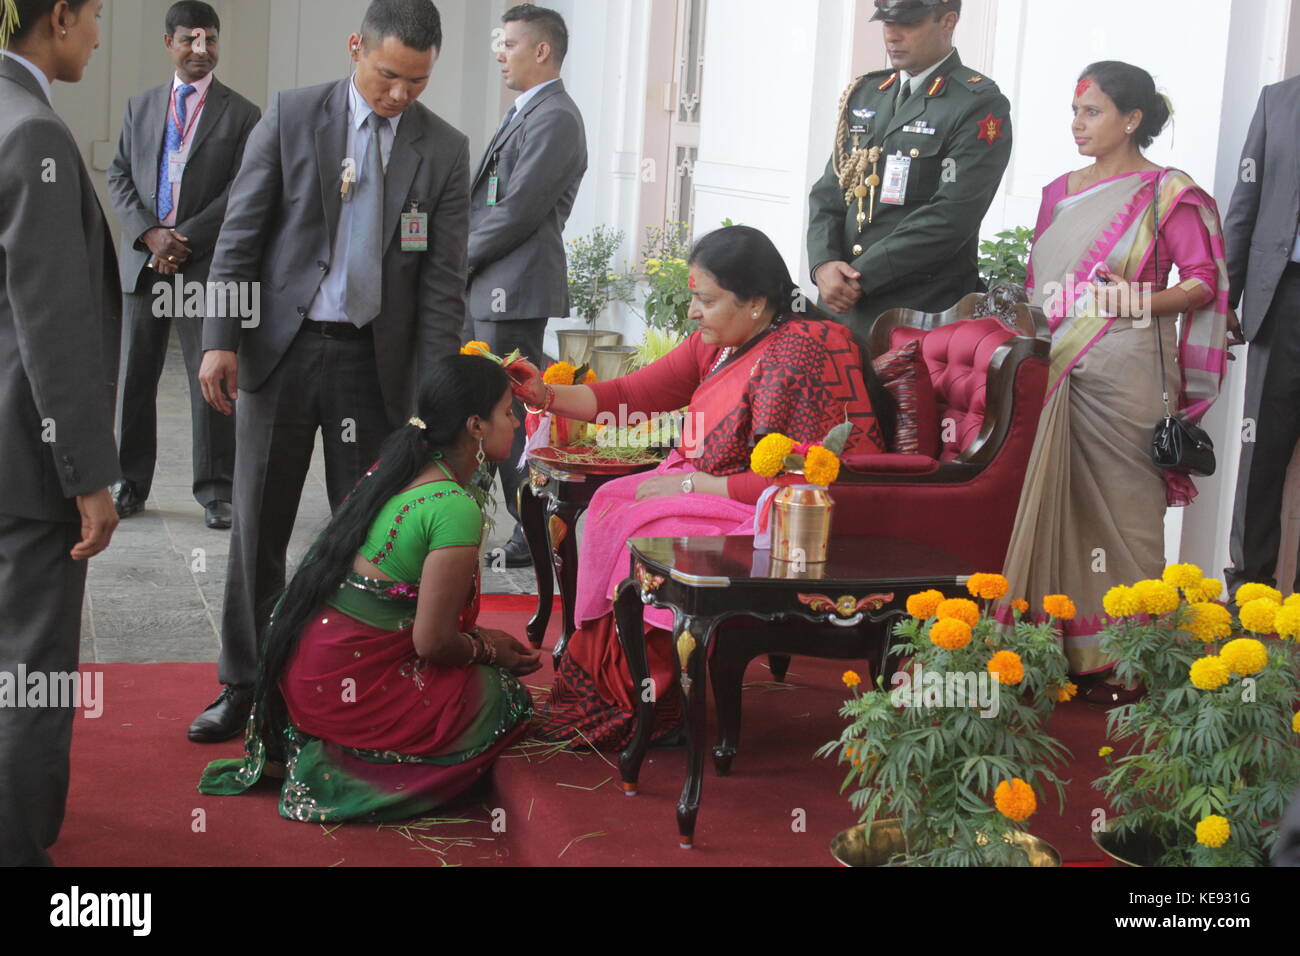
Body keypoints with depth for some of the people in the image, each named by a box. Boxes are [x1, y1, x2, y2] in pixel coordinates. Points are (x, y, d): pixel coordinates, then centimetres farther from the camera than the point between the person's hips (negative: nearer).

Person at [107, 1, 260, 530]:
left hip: (206, 264, -3)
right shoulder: (140, 107, 14)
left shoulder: (242, 114, 3)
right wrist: (150, 233, -7)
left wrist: (185, 238, -12)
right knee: (136, 376, 7)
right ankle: (130, 483, 18)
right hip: (143, 260, 3)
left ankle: (216, 491, 6)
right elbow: (119, 177, 10)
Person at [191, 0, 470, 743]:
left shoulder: (445, 150, 1)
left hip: (375, 359, 0)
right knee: (259, 527, 7)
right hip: (282, 346, 0)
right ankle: (245, 688, 20)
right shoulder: (291, 115, -1)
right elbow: (241, 232, -1)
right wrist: (221, 338, -10)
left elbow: (445, 278, 0)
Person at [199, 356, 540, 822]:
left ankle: (321, 747, 12)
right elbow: (433, 643, -17)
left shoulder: (398, 463, 7)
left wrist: (478, 637, 17)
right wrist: (489, 650, 2)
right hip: (344, 683, -9)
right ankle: (350, 771, 0)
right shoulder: (456, 509, -21)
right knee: (504, 696, 3)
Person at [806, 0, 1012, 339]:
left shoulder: (980, 105, -6)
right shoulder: (866, 94, 15)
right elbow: (829, 191, 14)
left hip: (921, 313, -5)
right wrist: (824, 263, -6)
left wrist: (861, 276, -16)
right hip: (841, 306, 6)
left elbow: (950, 217, -15)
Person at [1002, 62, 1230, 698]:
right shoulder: (1061, 192, 16)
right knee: (1060, 499, 4)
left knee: (1123, 506, -3)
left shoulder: (1168, 193, -1)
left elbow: (1204, 281, -4)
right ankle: (1063, 643, 10)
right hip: (1059, 371, 6)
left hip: (1125, 373, -5)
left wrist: (1141, 302, -17)